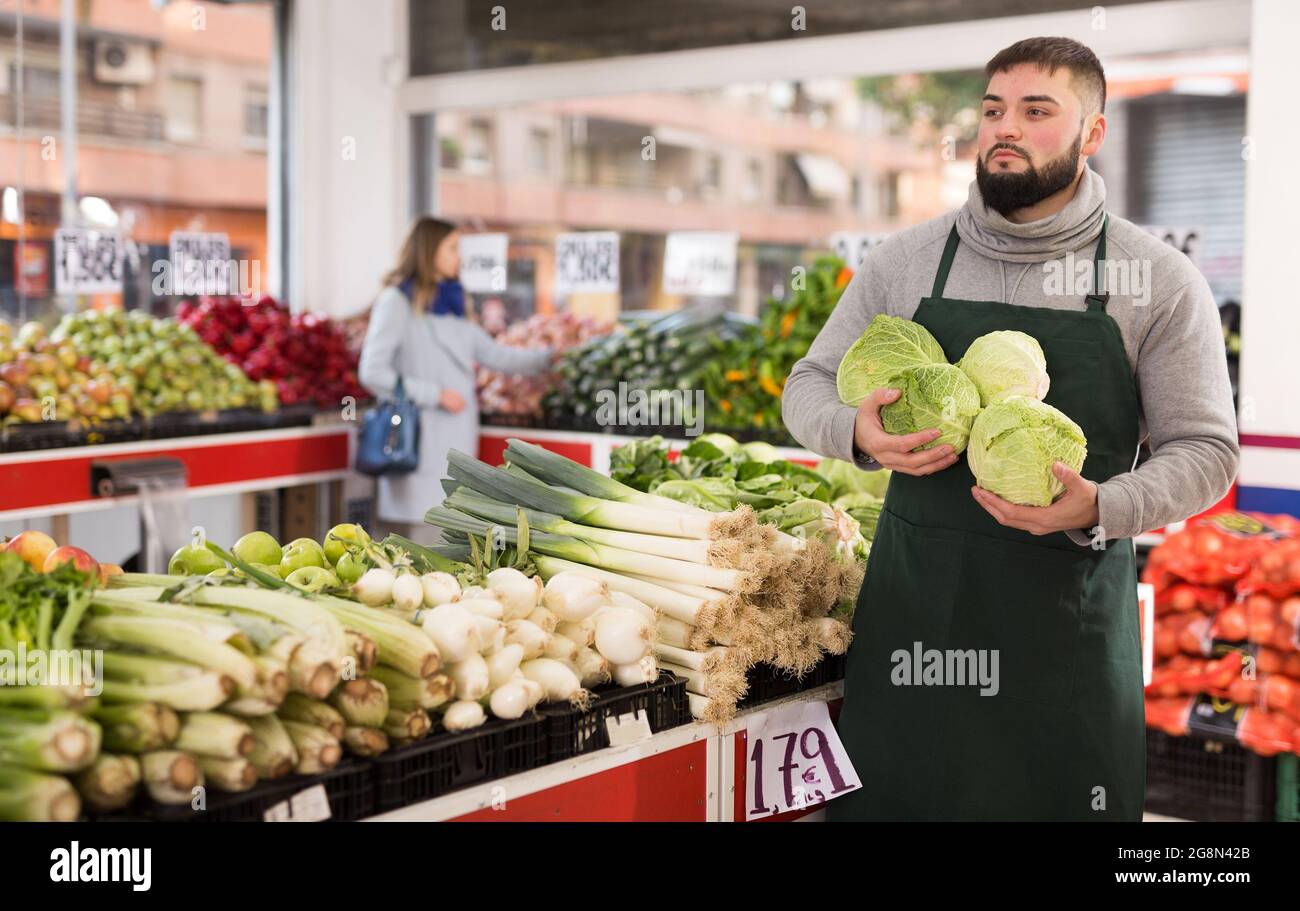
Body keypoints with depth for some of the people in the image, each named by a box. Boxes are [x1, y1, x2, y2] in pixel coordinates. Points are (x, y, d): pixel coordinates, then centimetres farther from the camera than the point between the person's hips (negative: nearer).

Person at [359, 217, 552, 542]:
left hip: (453, 448, 7)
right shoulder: (397, 301, -4)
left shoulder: (451, 305, 18)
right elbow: (372, 372, -10)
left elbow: (494, 354, 19)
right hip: (418, 447, -7)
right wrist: (435, 394, -12)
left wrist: (549, 357, 10)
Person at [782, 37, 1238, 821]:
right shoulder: (909, 259, 5)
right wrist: (859, 434, -13)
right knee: (889, 798, 8)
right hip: (913, 603, 2)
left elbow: (1206, 449, 0)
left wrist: (1100, 510, -20)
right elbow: (809, 387, 10)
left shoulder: (1160, 281, -1)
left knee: (1065, 799, 7)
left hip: (1071, 617, -1)